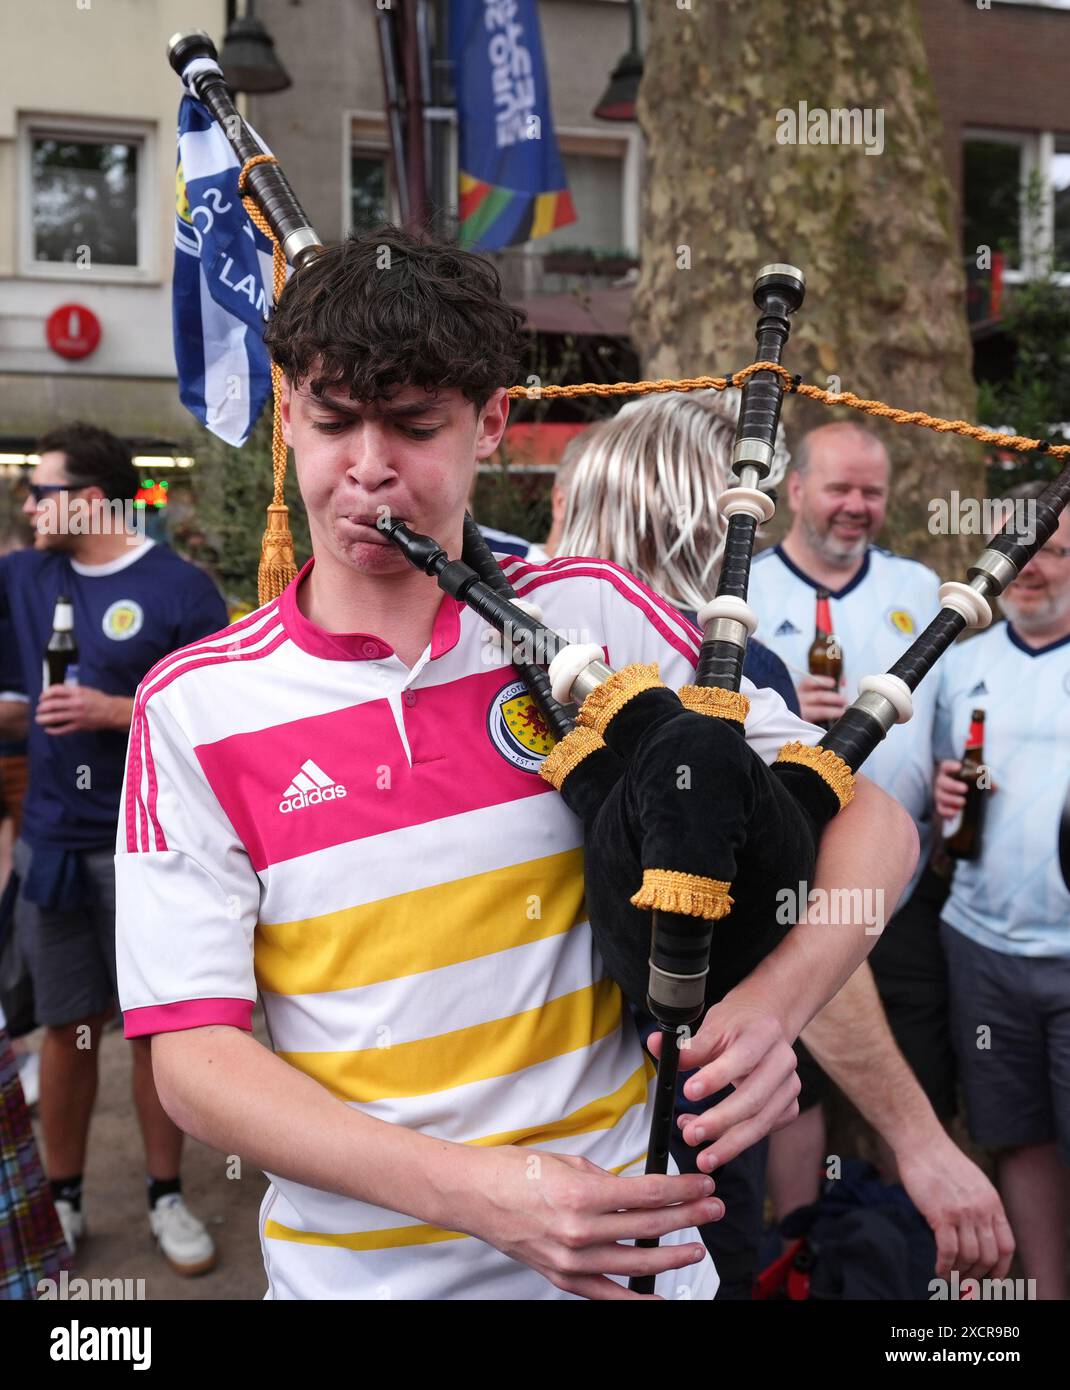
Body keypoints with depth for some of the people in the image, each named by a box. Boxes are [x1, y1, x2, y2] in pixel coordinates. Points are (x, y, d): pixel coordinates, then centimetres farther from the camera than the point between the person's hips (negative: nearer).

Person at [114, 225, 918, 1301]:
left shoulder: (597, 618, -7)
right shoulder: (193, 708, -8)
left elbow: (868, 819, -3)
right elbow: (192, 1055, -11)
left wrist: (770, 1007, -23)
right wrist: (471, 1189, -25)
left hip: (630, 1246, 1)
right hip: (356, 1266, 0)